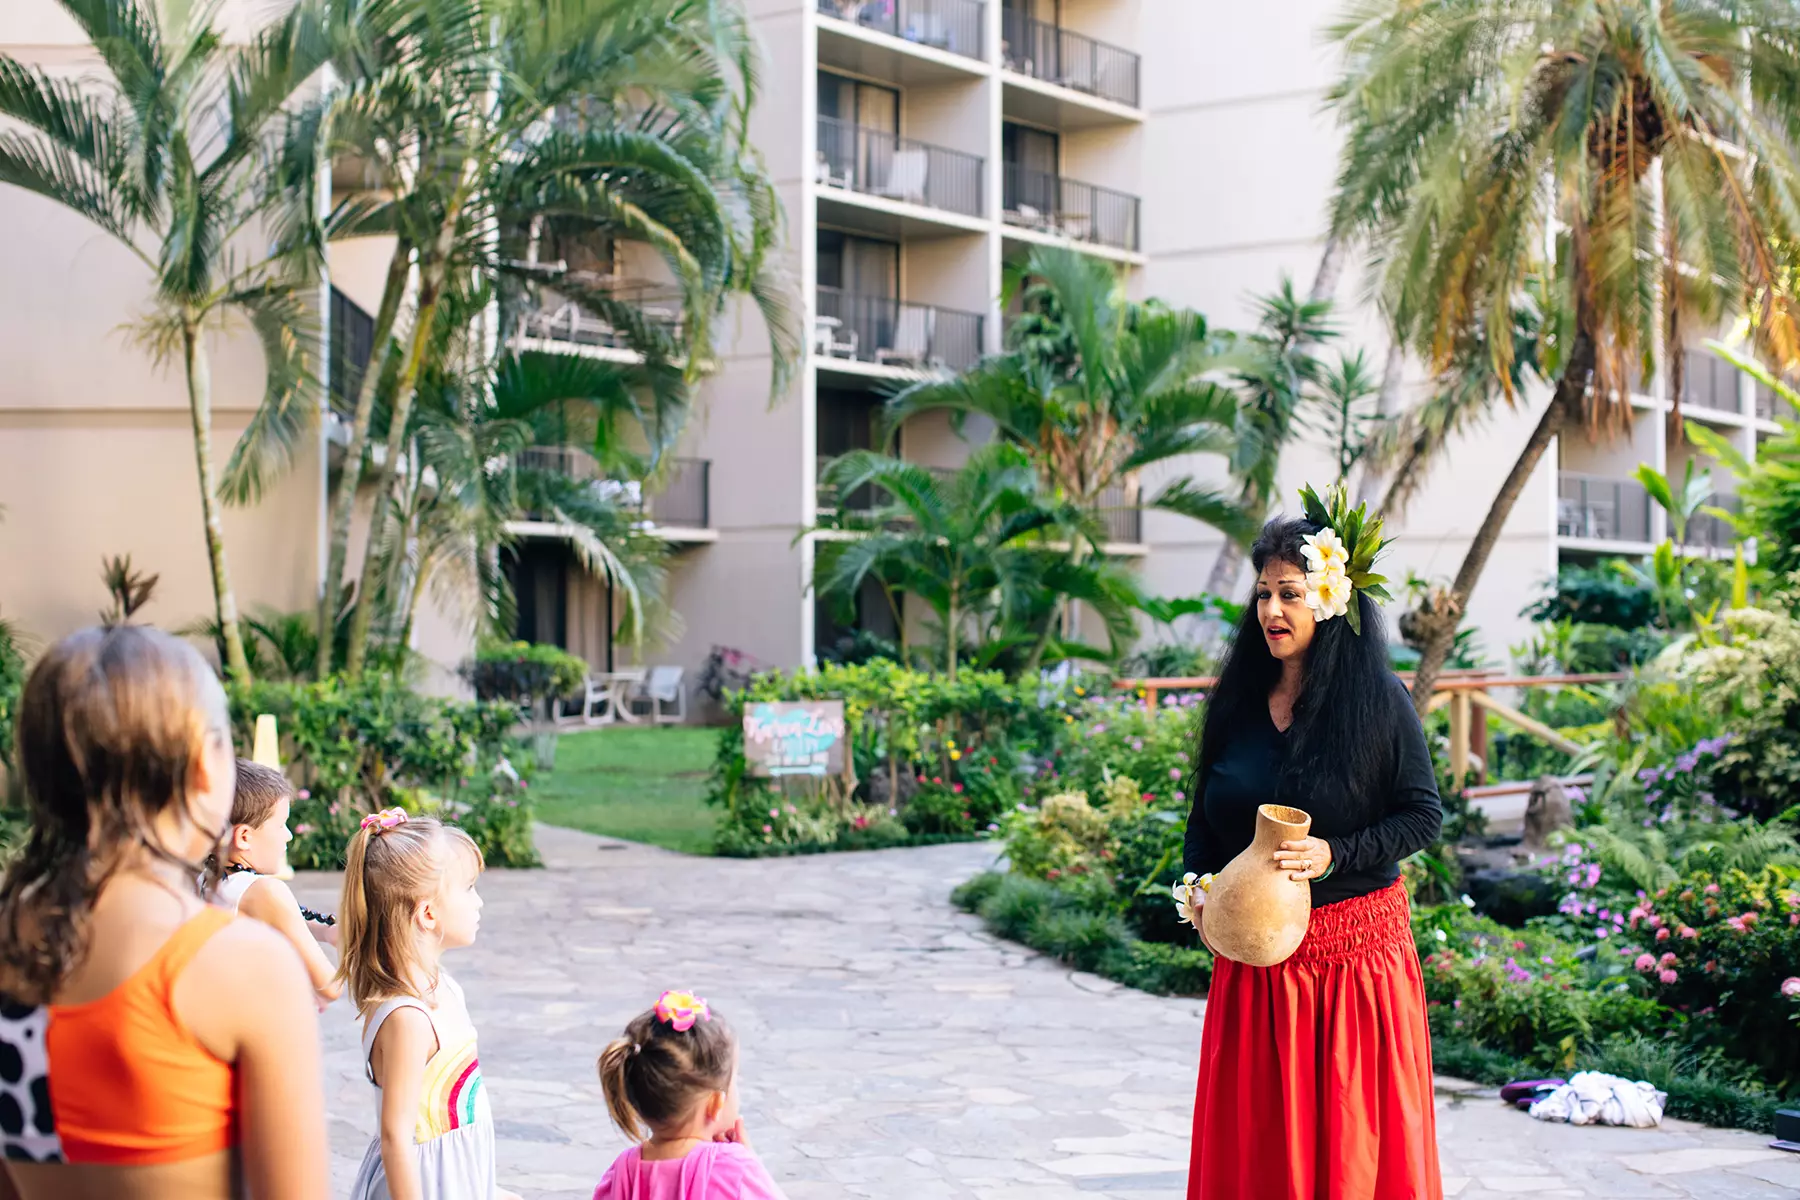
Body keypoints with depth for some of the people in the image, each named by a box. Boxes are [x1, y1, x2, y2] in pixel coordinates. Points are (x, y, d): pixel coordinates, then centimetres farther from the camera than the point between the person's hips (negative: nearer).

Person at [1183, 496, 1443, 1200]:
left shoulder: (1378, 699, -5)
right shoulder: (1238, 700, 6)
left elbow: (1424, 817, -4)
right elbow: (1205, 818, 15)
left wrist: (1335, 854, -17)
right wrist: (1201, 892, -2)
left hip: (1356, 949, -3)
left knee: (1356, 1136, 2)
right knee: (1256, 1137, 7)